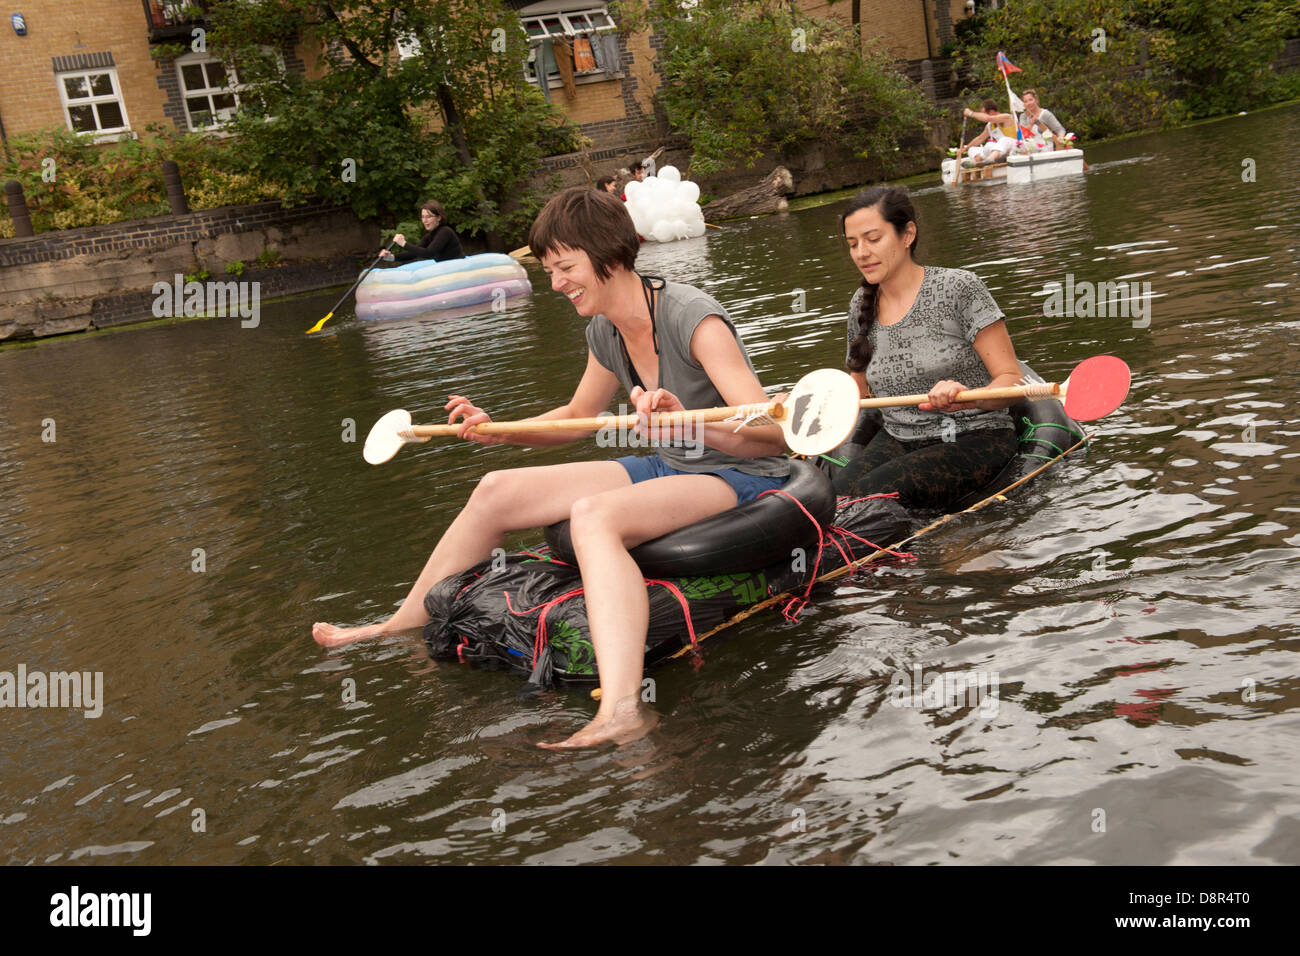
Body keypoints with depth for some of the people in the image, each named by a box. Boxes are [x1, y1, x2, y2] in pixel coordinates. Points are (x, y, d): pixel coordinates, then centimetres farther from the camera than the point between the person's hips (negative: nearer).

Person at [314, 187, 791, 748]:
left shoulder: (692, 317, -23)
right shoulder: (605, 334, 2)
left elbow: (772, 433, -30)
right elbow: (577, 417, 20)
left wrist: (690, 426, -47)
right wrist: (501, 431, 5)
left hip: (743, 478, -8)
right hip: (670, 471, 9)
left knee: (593, 515, -37)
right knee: (497, 491, 4)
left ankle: (622, 710, -53)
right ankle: (404, 627, 21)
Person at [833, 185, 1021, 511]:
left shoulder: (958, 288, -9)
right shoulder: (862, 306, 8)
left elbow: (1012, 380, -10)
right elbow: (857, 390, 22)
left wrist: (968, 398, -30)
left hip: (974, 438, -4)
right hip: (897, 441, 5)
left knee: (874, 495, -30)